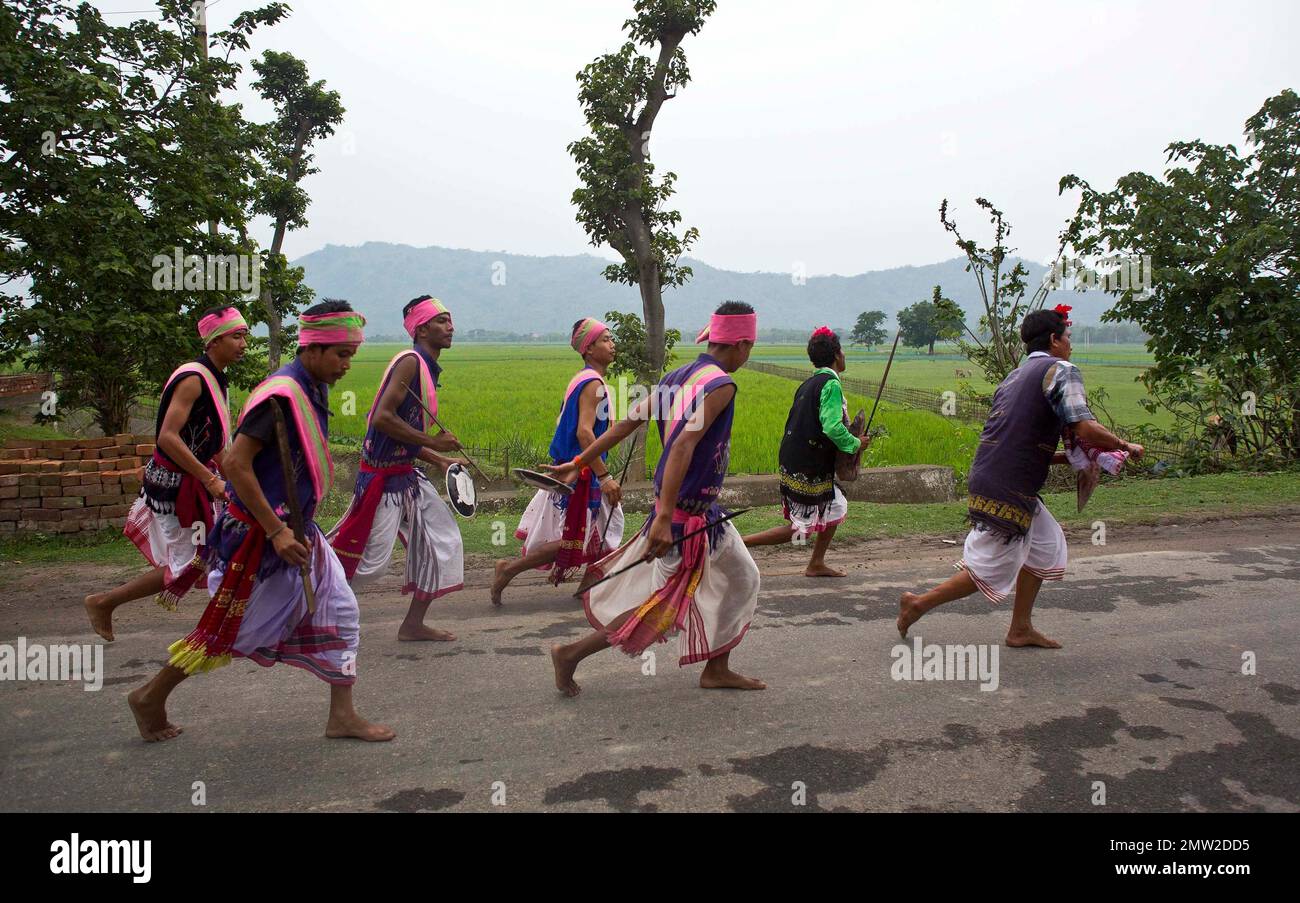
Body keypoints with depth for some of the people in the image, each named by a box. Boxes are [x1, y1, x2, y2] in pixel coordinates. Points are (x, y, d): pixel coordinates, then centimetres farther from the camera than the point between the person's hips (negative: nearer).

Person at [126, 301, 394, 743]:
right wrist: (276, 531, -24)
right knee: (229, 628, 5)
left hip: (295, 531, 9)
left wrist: (293, 526, 19)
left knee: (340, 611, 7)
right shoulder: (282, 394, -22)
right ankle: (150, 698, 27)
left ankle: (342, 716, 15)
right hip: (259, 534, -9)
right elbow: (235, 462, -25)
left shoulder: (314, 390, 7)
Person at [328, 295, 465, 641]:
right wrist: (432, 442, -20)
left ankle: (414, 624, 16)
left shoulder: (427, 369, 14)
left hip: (407, 475, 10)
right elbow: (382, 418, -25)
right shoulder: (410, 362, -15)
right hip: (382, 476, -10)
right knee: (370, 561, -3)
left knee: (443, 537, 8)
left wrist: (441, 461, 12)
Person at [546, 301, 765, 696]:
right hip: (690, 511, -9)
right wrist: (665, 518, -35)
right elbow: (684, 445, -31)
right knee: (664, 607, 3)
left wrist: (577, 465, 9)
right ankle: (570, 655, 9)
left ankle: (717, 670, 29)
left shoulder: (676, 378, 7)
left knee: (740, 578, 20)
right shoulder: (721, 385, -19)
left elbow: (624, 425, 6)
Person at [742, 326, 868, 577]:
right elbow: (832, 427, -24)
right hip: (809, 469, -9)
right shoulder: (831, 384, -15)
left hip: (793, 461, 9)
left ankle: (816, 565, 27)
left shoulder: (808, 384, 12)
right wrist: (856, 443, -7)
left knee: (837, 507, 21)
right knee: (801, 528, 0)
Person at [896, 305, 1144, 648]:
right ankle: (919, 603, 11)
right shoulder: (1060, 370, -7)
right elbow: (1086, 429, -17)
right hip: (1008, 491, -9)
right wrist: (1125, 446, 0)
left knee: (1046, 544, 21)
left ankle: (1020, 629, 25)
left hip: (989, 477, 9)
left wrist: (1068, 457, 21)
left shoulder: (1014, 377, 19)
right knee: (992, 571, 2)